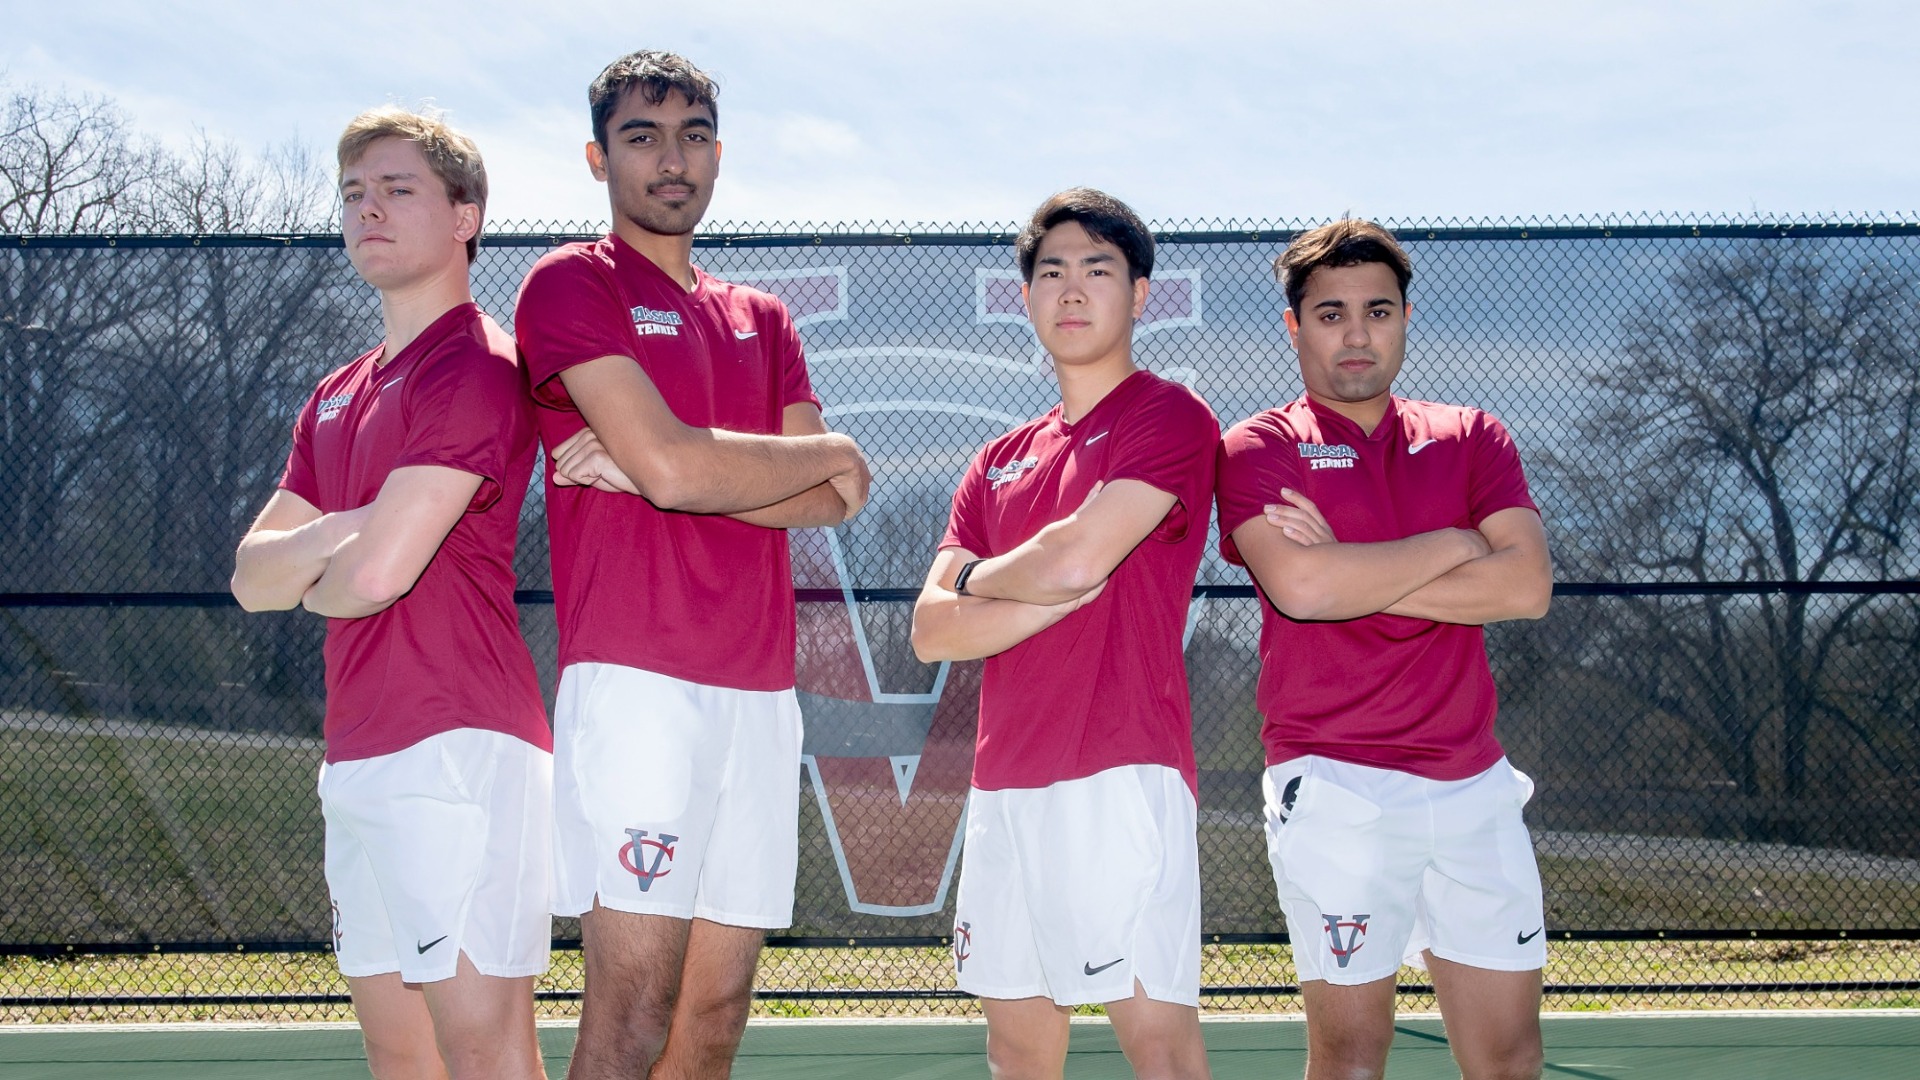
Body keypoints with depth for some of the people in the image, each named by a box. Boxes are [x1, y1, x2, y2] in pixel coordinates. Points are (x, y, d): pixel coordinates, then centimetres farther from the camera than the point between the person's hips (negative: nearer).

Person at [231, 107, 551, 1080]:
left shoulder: (474, 368, -9)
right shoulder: (336, 399, 20)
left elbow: (379, 572, -17)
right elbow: (252, 578, 13)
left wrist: (314, 581, 5)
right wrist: (332, 539, -7)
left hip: (458, 749, -9)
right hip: (358, 760, 9)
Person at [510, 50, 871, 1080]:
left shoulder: (761, 320, 21)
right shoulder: (571, 284, 1)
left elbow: (831, 500, 7)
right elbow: (673, 464, -14)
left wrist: (651, 469, -8)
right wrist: (828, 453, 3)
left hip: (761, 688, 6)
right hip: (637, 679, -6)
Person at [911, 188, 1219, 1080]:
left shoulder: (1170, 417, -1)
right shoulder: (1000, 463, 19)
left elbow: (1075, 556, -15)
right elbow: (934, 633, 9)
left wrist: (973, 575, 6)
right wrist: (1062, 590, -7)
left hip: (1119, 777, -7)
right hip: (1005, 782, 7)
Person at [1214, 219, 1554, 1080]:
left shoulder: (1469, 438, 13)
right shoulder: (1259, 449, 1)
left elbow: (1527, 585, -4)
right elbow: (1300, 586, -18)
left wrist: (1353, 574, -8)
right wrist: (1453, 545, -5)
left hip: (1476, 784, 4)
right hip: (1336, 786, -4)